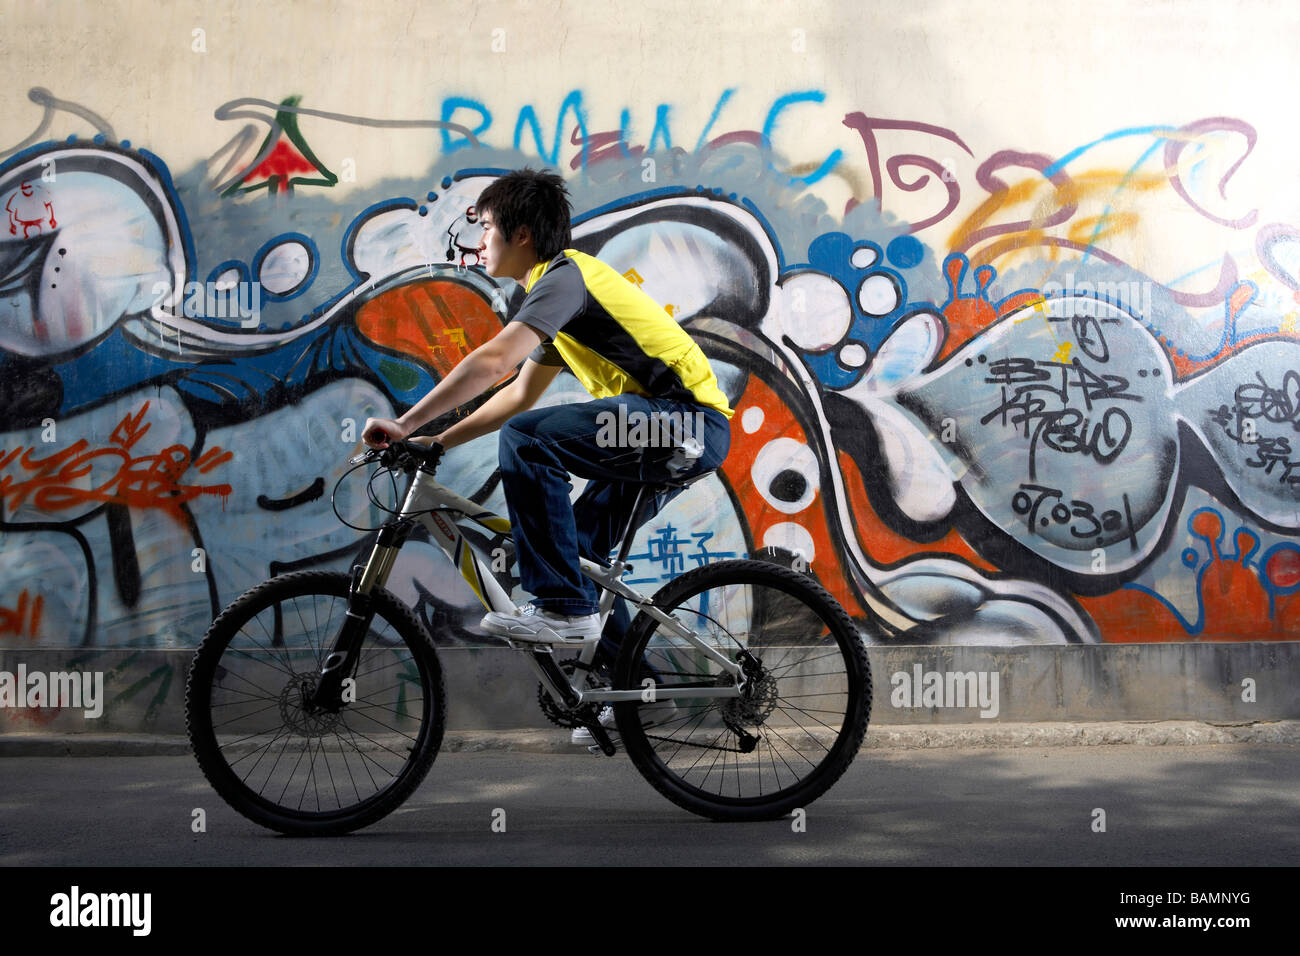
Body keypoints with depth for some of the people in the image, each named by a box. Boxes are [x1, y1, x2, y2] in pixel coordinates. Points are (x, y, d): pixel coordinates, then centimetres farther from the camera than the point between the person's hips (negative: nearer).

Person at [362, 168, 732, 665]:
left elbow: (492, 361, -23)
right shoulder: (559, 288, 21)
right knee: (577, 547, 15)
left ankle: (565, 607, -18)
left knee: (526, 439, -23)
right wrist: (438, 443, 20)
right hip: (665, 429, 10)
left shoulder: (566, 275, -10)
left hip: (688, 421, -10)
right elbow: (520, 394, 25)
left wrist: (403, 425, -20)